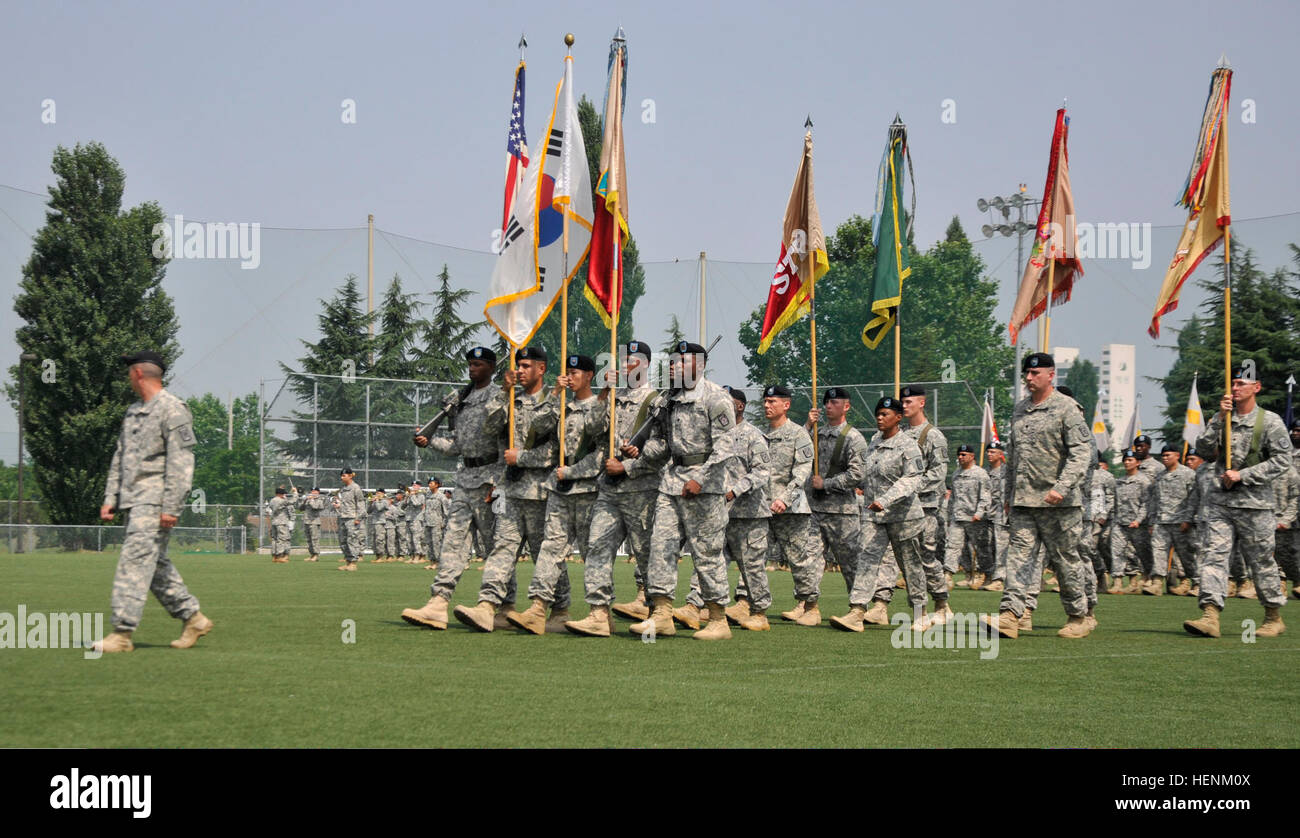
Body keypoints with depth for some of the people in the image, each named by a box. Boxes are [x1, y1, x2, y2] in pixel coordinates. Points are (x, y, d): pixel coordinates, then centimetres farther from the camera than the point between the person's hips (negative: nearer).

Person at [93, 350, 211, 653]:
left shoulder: (172, 409, -9)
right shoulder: (133, 412, 19)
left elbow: (181, 463, -15)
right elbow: (119, 458, 23)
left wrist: (171, 508, -20)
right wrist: (110, 498, 13)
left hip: (154, 502, -9)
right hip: (133, 501, 9)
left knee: (135, 562, -13)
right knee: (155, 564, 11)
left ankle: (122, 633, -15)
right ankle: (193, 617, 20)